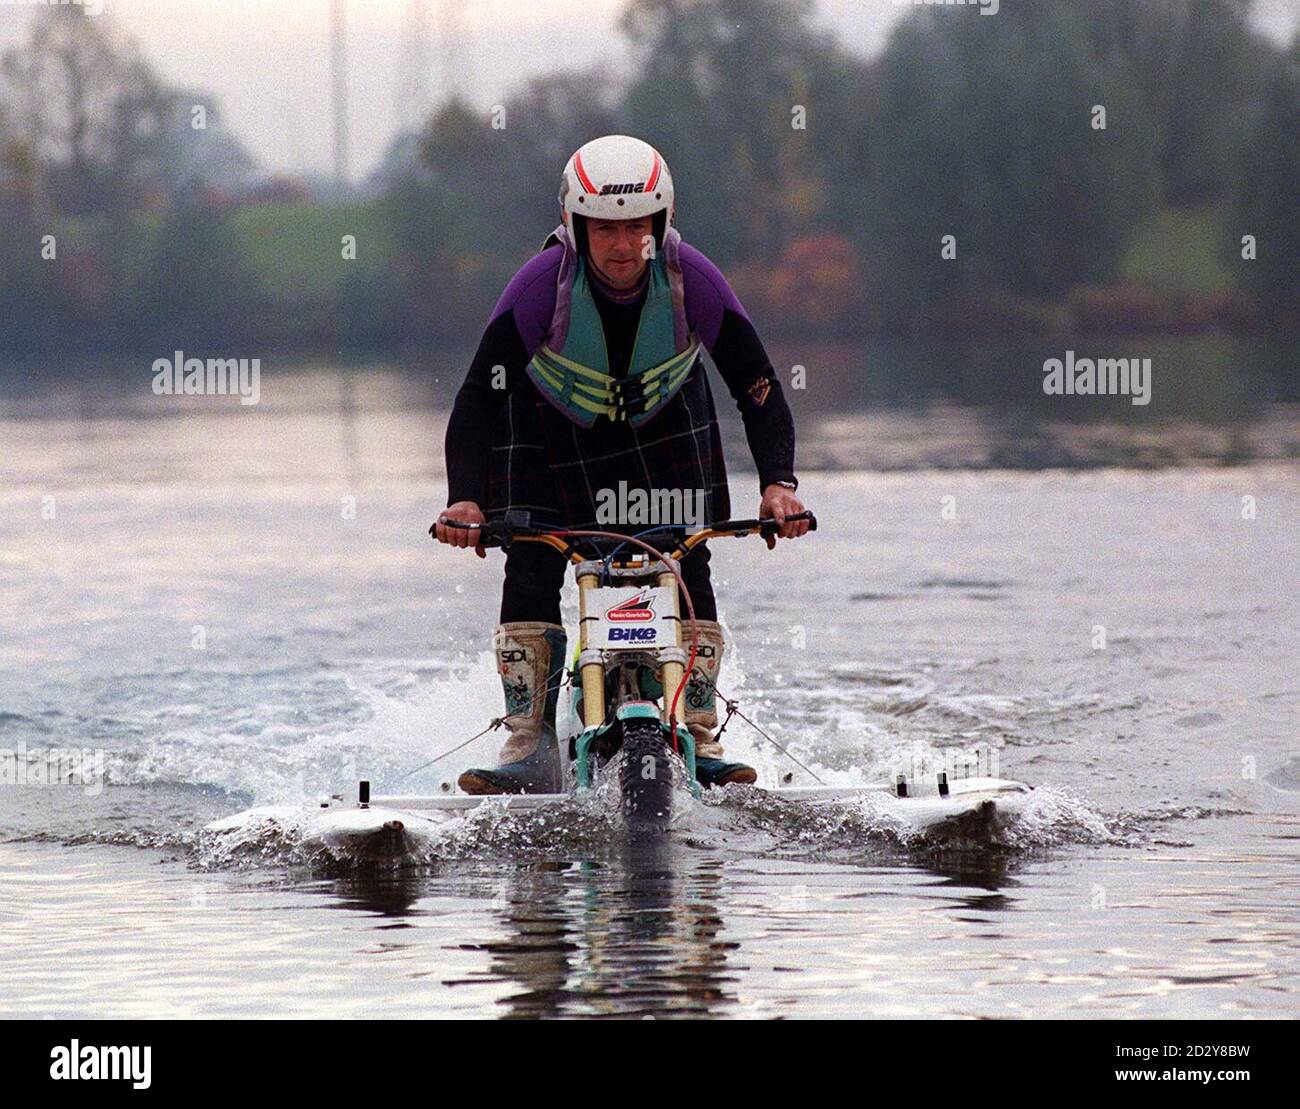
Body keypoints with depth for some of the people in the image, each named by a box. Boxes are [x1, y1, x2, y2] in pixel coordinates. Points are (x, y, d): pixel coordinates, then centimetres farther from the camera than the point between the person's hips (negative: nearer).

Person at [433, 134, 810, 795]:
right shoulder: (543, 284, -33)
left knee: (690, 568, -11)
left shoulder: (692, 281, -29)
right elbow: (477, 400, -32)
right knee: (530, 573, -12)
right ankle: (530, 751, -5)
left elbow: (759, 391, -24)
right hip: (549, 426, -1)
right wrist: (464, 497, -46)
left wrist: (778, 482, -39)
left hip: (663, 423, 1)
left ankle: (700, 741, -3)